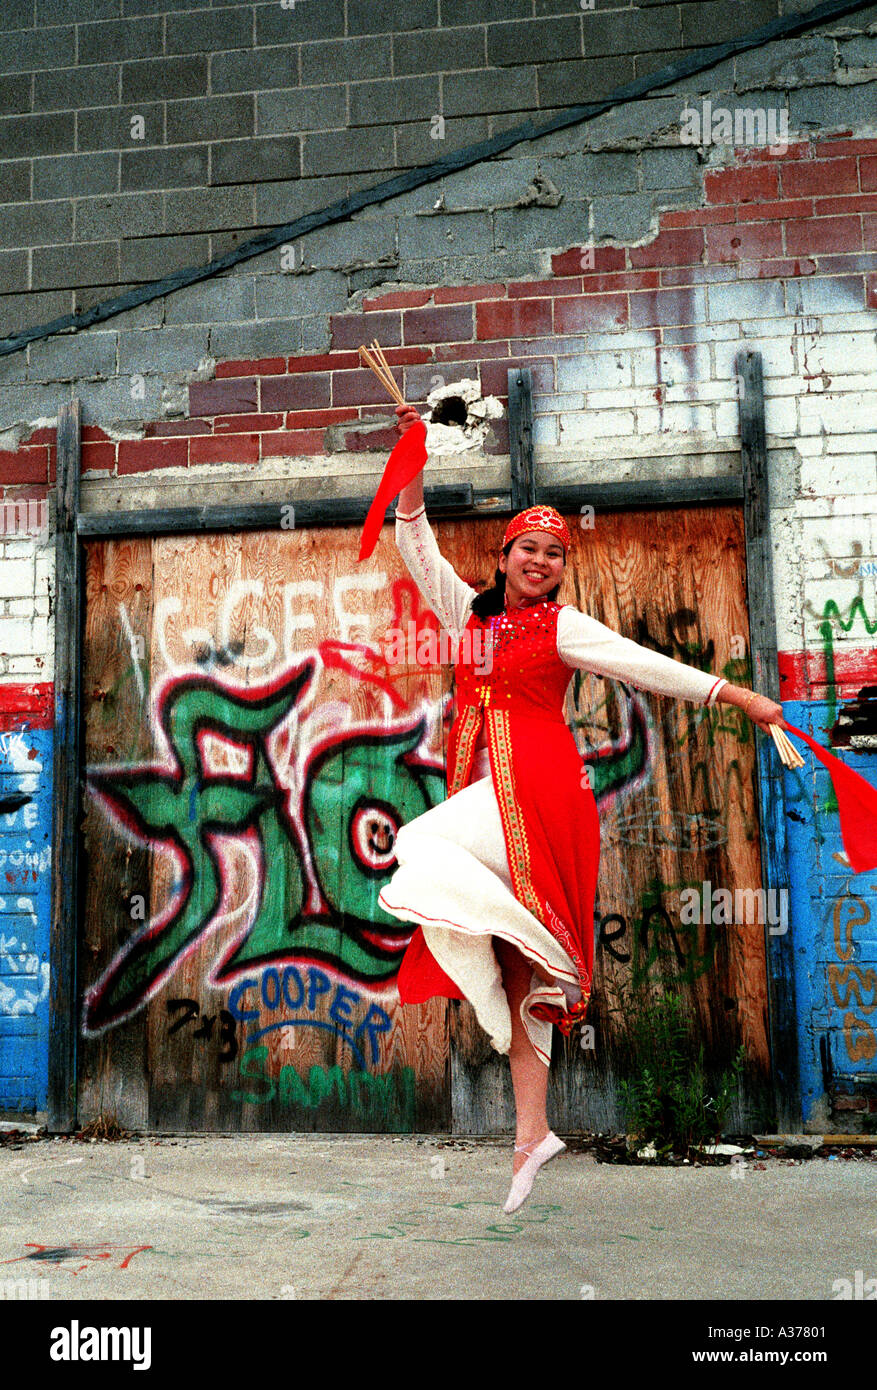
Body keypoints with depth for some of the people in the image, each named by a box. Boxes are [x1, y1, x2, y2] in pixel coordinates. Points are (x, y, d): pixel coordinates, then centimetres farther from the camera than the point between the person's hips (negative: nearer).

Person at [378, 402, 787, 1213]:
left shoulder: (564, 628, 5)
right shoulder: (471, 615, 17)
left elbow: (650, 667, 2)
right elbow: (418, 548, 20)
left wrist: (741, 698, -2)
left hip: (537, 787, -5)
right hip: (484, 787, 5)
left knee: (423, 848, -28)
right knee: (515, 972, 2)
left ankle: (540, 957, -15)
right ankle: (532, 1130, 6)